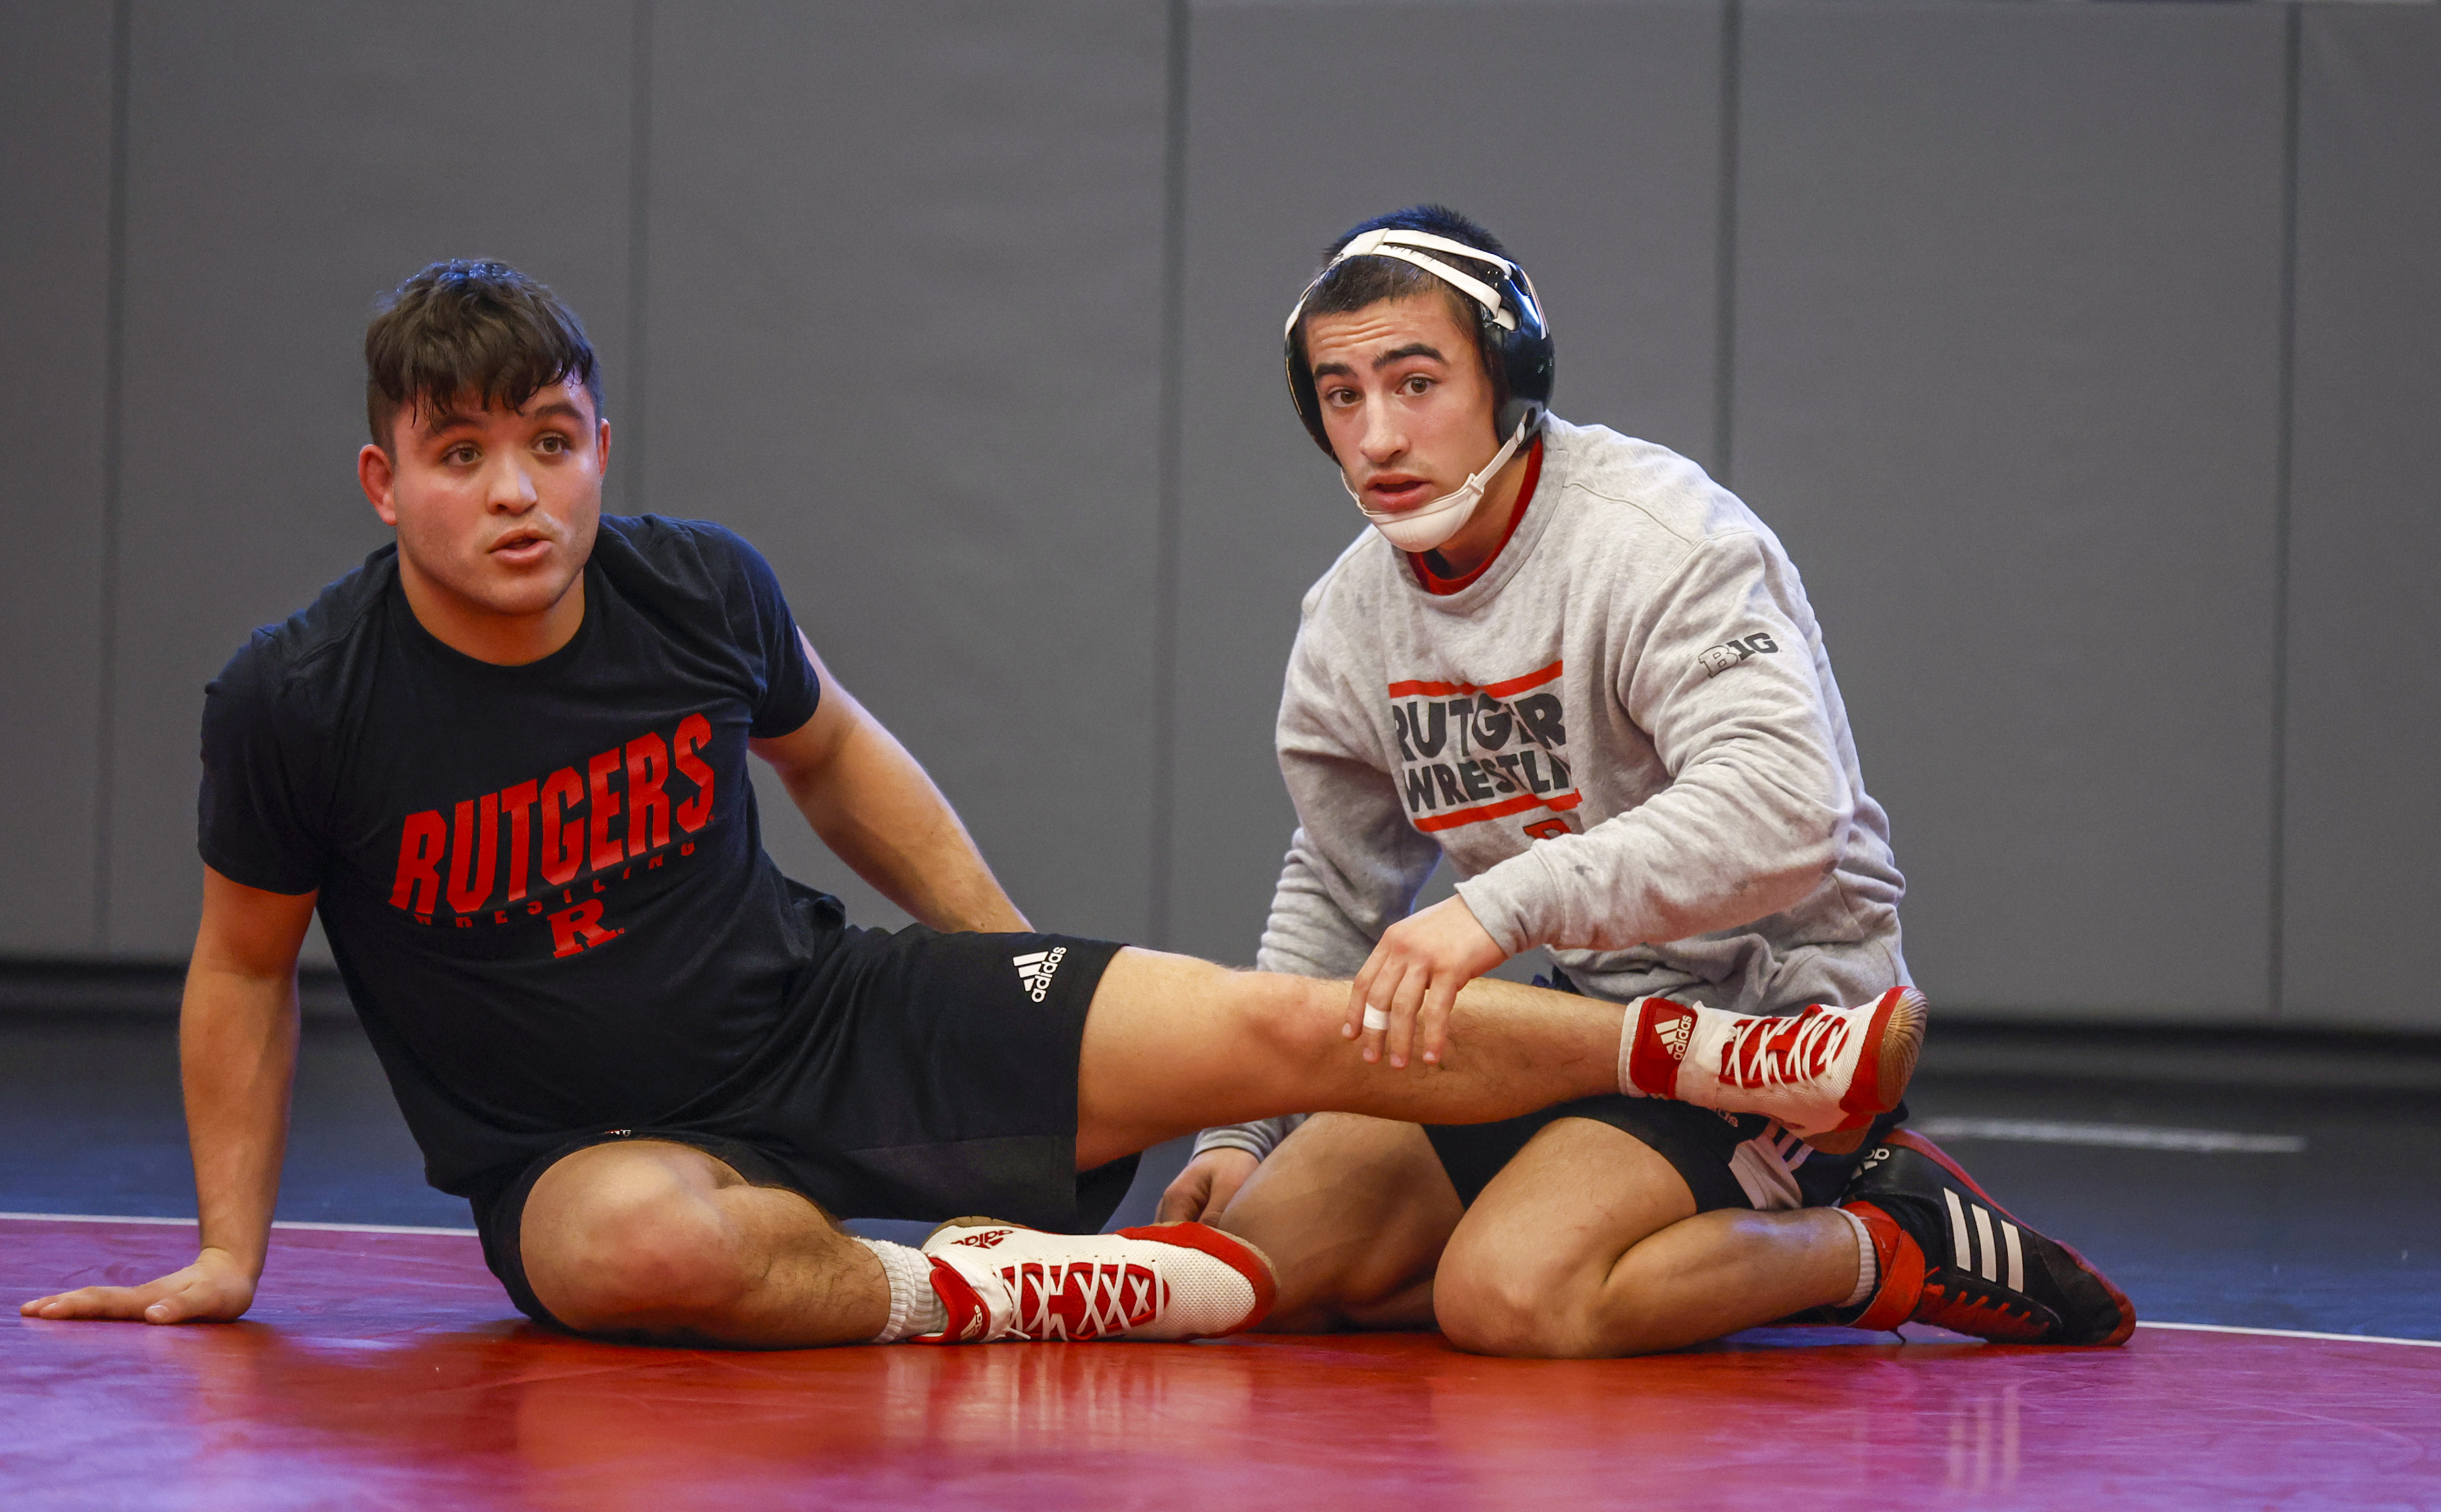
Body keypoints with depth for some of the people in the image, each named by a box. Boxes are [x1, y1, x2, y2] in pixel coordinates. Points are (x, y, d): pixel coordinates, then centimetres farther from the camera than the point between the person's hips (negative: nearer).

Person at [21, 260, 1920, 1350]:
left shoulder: (699, 587, -8)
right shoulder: (294, 703, -17)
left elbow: (834, 753, 13)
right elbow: (245, 972, 0)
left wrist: (1030, 1002, 14)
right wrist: (230, 1250, 0)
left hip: (835, 1020, 3)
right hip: (581, 1148, -3)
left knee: (1285, 1030, -10)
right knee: (649, 1245, -44)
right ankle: (975, 1294, -25)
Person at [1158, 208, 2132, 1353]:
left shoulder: (1657, 540, -20)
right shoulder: (1350, 616, 4)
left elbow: (1785, 809, -37)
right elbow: (1336, 890, 20)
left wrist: (1505, 901, -47)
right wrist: (1237, 1130, 9)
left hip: (1771, 1010, -8)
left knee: (1511, 1298, -30)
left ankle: (1897, 1249, -8)